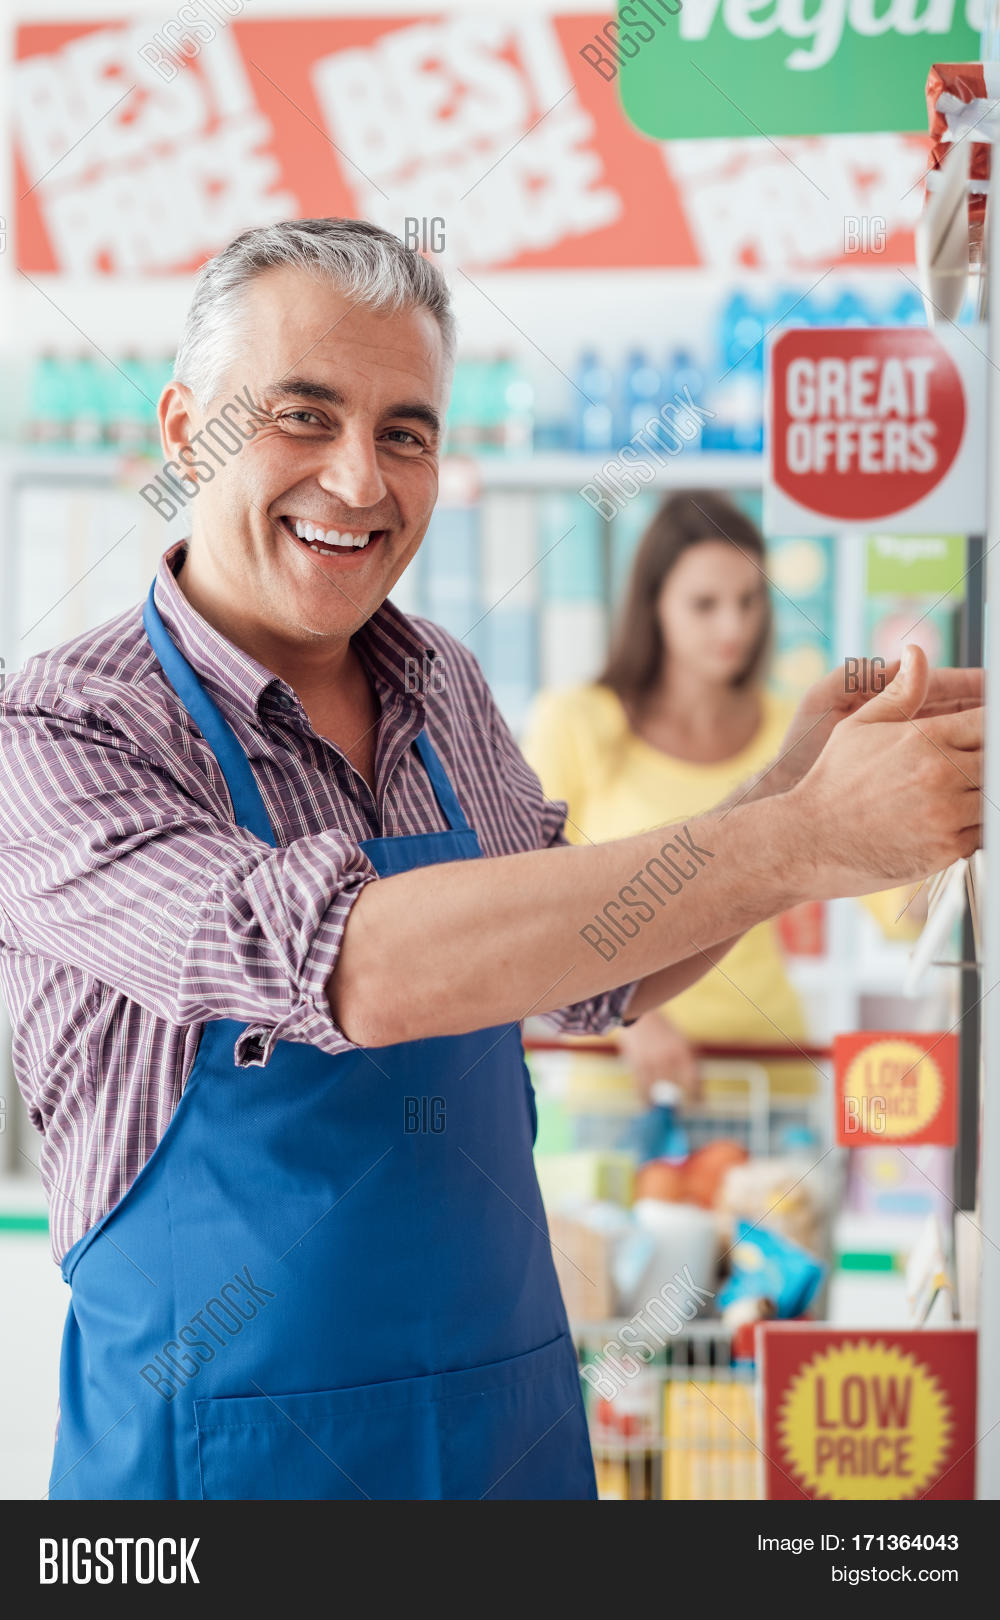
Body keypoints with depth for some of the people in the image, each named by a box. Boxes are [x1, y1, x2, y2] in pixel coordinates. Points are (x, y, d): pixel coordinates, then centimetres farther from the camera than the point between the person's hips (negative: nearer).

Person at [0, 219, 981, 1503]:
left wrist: (791, 785, -2)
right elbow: (356, 971, -29)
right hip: (231, 1436, -5)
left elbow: (592, 983, 15)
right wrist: (800, 838, -28)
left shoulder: (445, 696, 5)